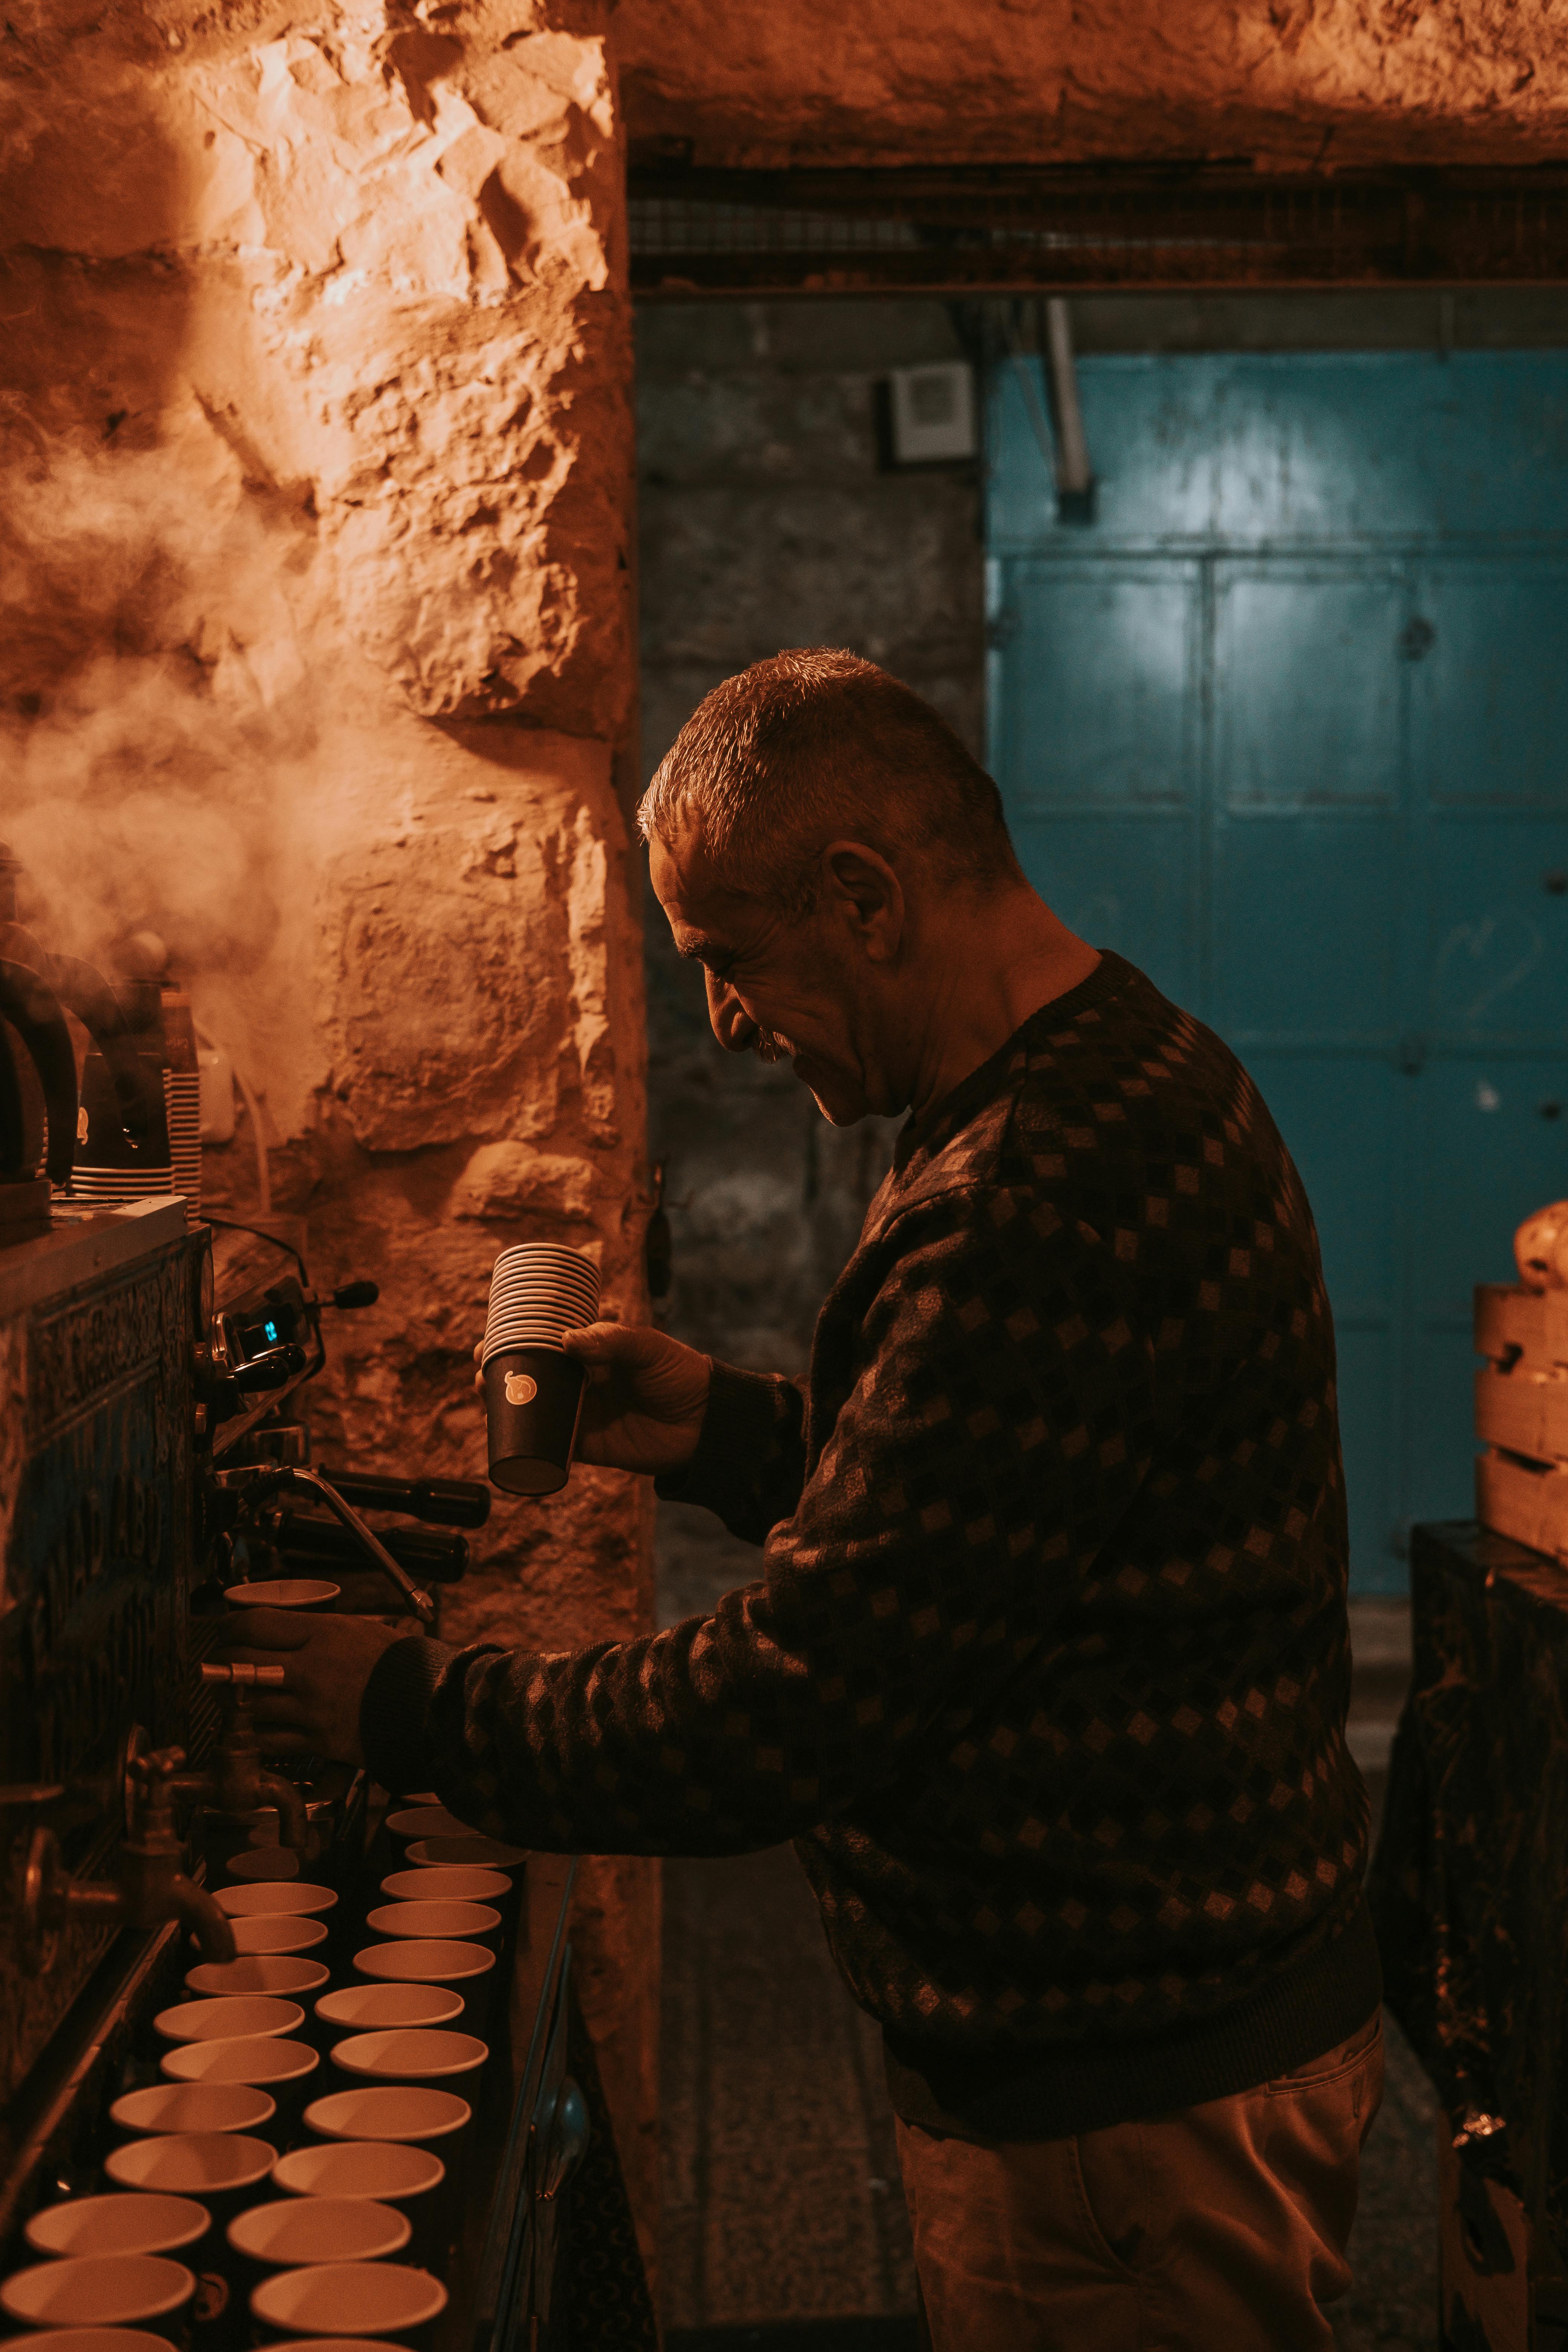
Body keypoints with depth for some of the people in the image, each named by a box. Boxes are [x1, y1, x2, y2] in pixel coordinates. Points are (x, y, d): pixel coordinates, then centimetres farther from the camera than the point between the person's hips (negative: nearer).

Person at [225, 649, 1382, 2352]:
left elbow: (793, 1714, -26)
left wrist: (414, 1716, -13)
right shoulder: (1128, 1074, 7)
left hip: (1122, 2112, -10)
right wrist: (731, 1430, 6)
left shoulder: (1045, 1208, -29)